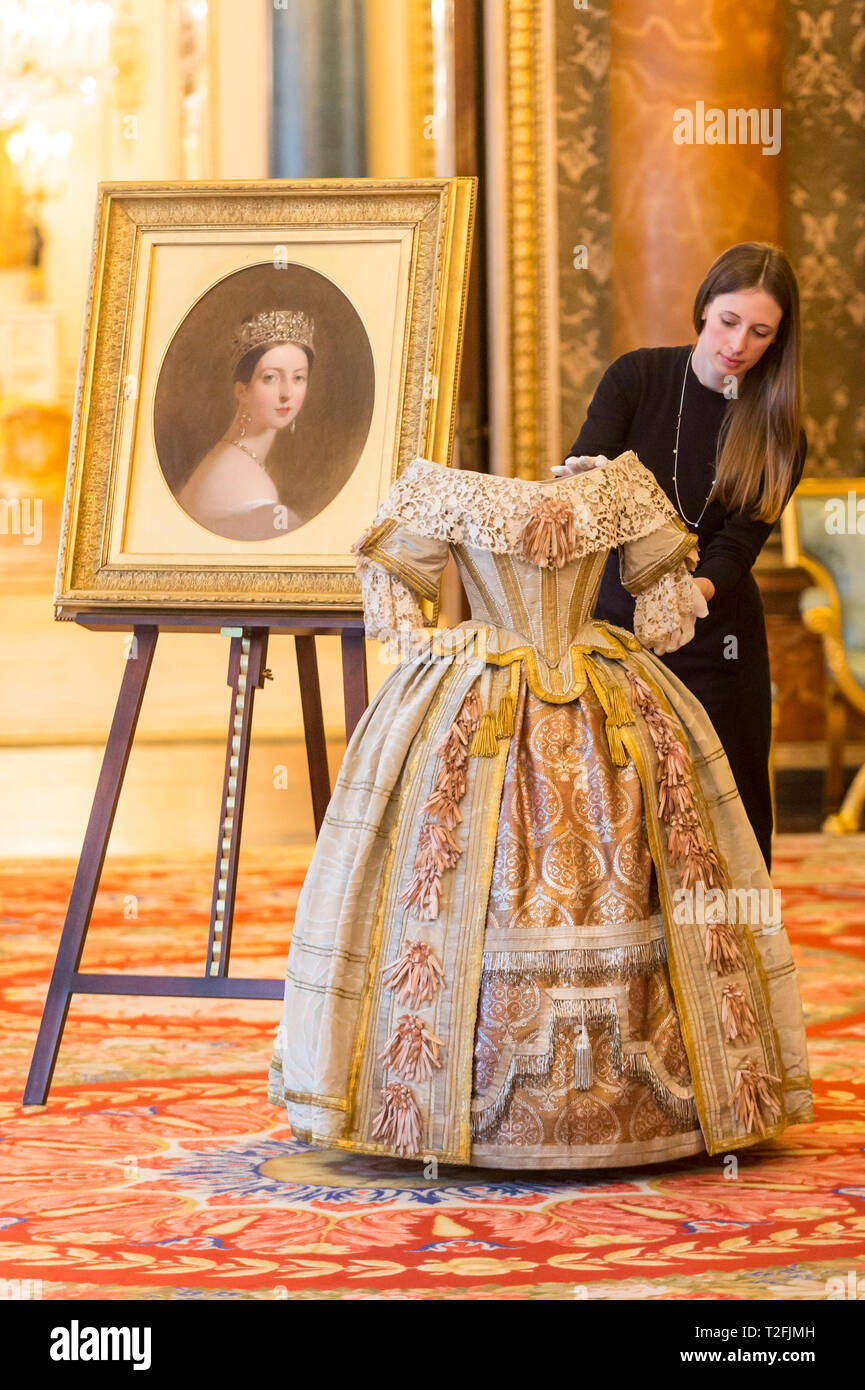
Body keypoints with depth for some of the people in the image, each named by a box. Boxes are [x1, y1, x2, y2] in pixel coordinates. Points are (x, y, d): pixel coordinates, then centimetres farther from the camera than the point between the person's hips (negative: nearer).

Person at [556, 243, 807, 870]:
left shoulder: (778, 435, -5)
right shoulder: (637, 377, -4)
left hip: (710, 649, 0)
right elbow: (580, 474, -15)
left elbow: (737, 546, -13)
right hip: (615, 624, 0)